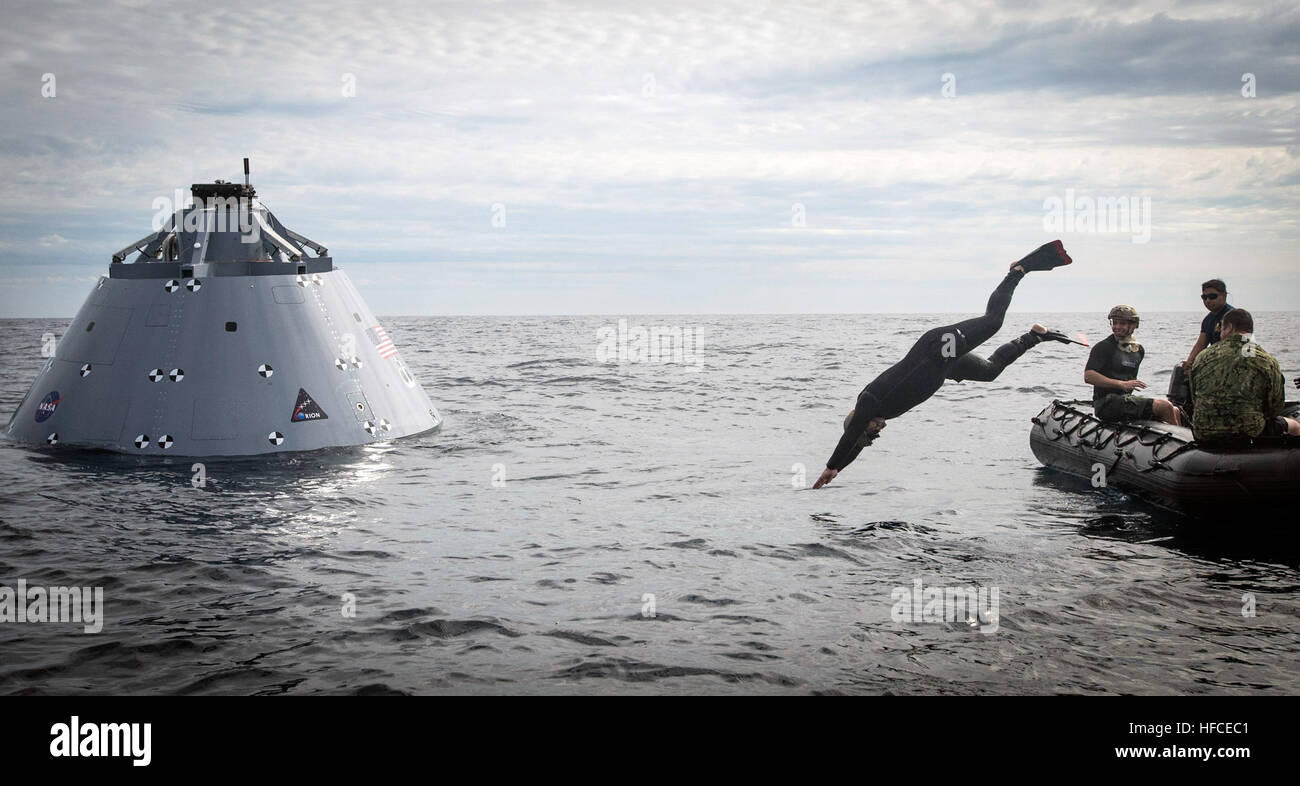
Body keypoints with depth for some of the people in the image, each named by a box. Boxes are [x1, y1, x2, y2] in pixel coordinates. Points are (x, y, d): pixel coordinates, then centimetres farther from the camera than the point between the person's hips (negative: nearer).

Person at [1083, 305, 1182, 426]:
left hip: (1127, 399, 8)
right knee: (1165, 407, -18)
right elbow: (1088, 376, -19)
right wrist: (1123, 384, -23)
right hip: (1106, 404, -8)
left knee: (1175, 411, -4)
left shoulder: (1138, 350, 16)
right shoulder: (1103, 347, -7)